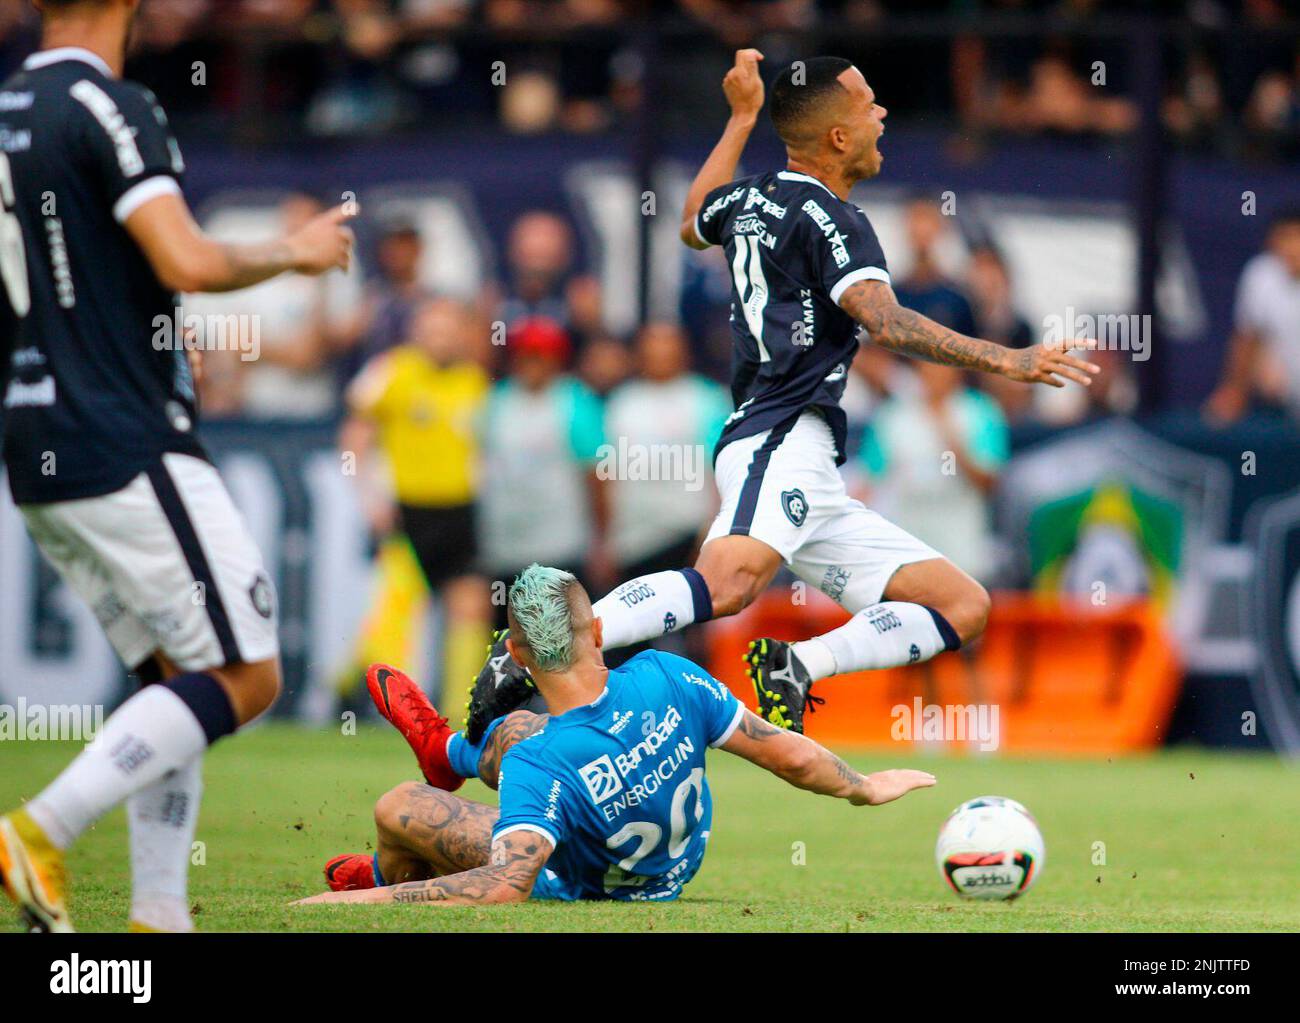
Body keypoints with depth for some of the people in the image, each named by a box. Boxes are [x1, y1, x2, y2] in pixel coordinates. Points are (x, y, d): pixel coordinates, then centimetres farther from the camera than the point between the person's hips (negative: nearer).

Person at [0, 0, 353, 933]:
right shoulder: (108, 107, -14)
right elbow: (189, 264, -23)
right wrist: (297, 253, -6)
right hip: (128, 449, -9)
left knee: (178, 677, 13)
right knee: (245, 678, -4)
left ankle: (159, 919, 5)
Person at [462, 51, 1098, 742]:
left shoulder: (749, 199, 24)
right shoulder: (827, 218, -2)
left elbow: (693, 226, 49)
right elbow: (884, 322, -19)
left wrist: (741, 119, 53)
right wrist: (1005, 362, -23)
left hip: (816, 495, 10)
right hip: (781, 443, -10)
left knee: (964, 607, 6)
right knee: (732, 581, -39)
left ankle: (795, 666, -12)